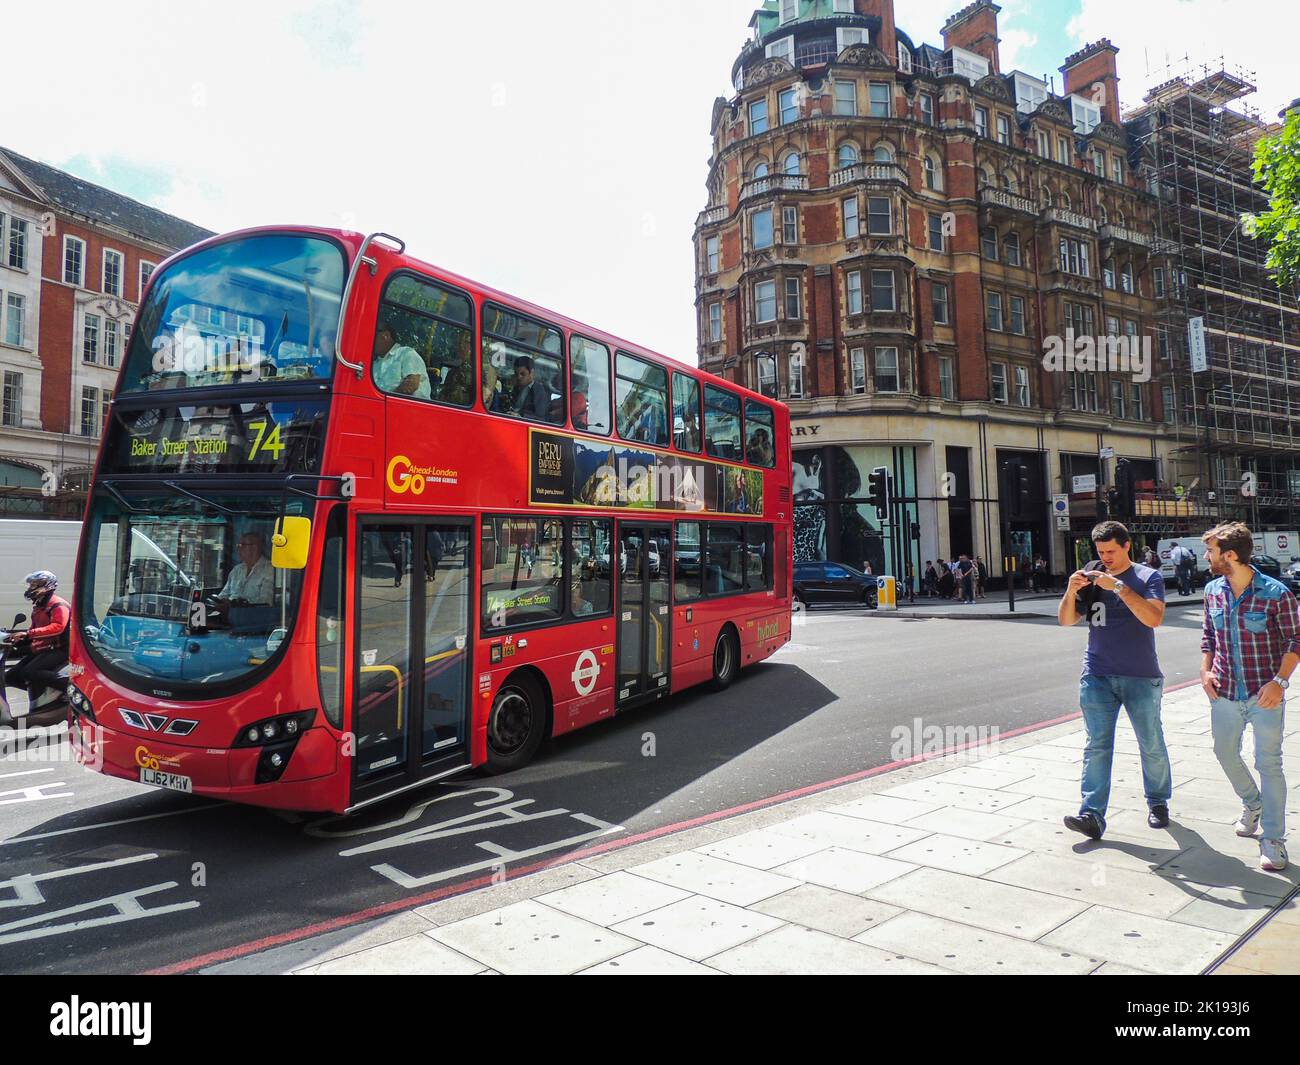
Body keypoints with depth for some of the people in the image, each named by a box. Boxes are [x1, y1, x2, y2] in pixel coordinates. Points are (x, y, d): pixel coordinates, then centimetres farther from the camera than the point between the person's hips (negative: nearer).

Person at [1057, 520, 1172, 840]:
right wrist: (1070, 592, -15)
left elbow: (1154, 618, -18)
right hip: (1097, 676, 2)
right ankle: (1092, 814, -9)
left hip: (1141, 677, -1)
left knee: (1152, 745, 11)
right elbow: (1066, 620, 4)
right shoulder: (1091, 578, 7)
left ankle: (1158, 803, 32)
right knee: (1097, 746, -4)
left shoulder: (1148, 577, -1)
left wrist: (1119, 587, -24)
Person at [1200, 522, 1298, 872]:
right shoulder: (1213, 591, 1)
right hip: (1224, 693, 5)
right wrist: (1206, 670, 2)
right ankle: (1252, 803, 45)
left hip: (1264, 694, -5)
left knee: (1268, 763, 0)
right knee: (1225, 752, 17)